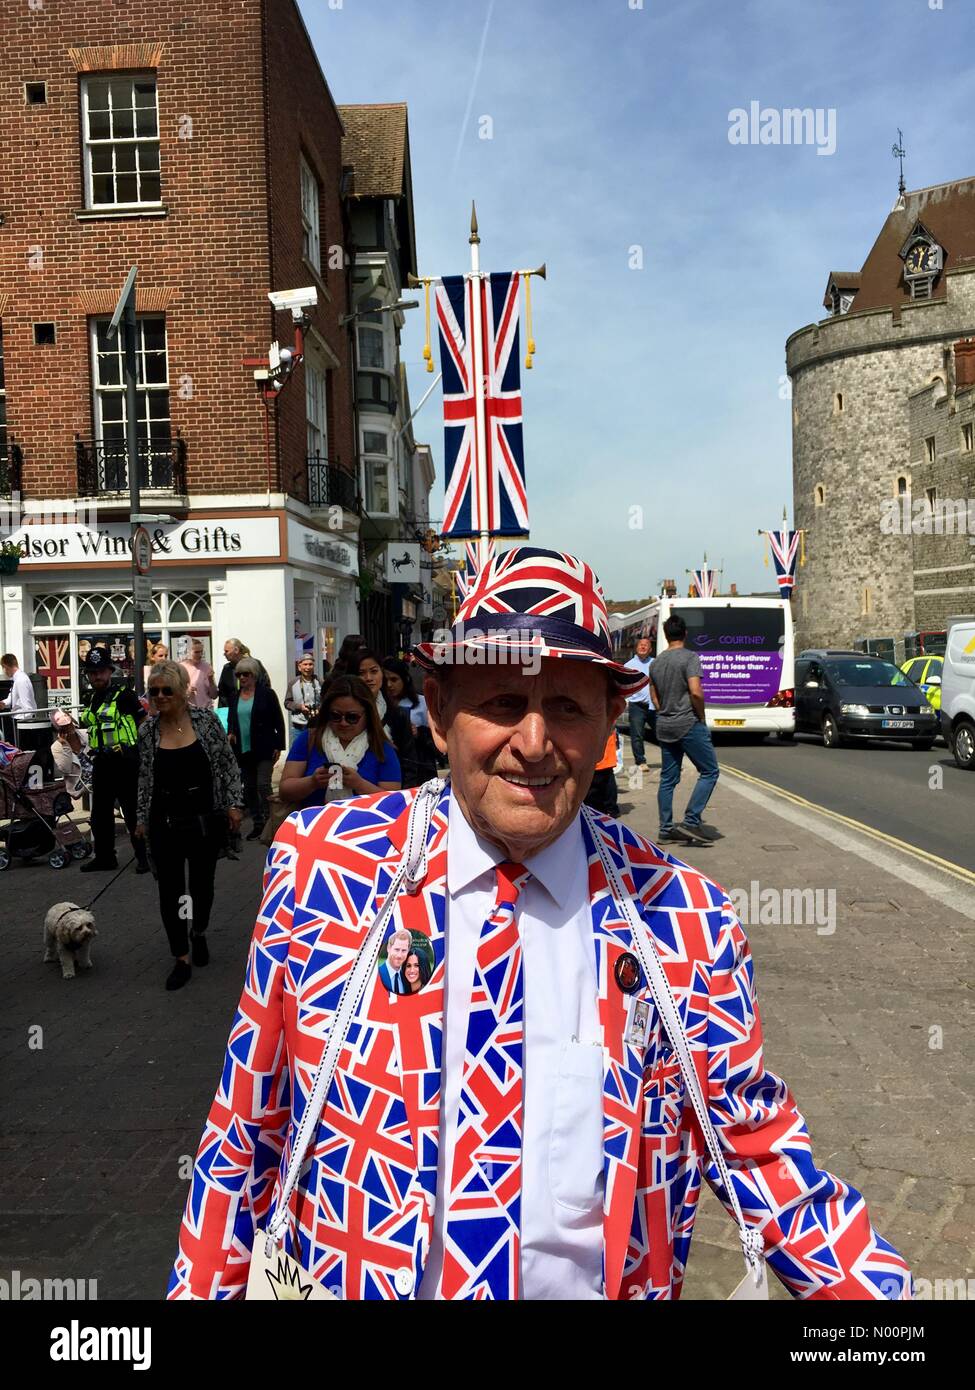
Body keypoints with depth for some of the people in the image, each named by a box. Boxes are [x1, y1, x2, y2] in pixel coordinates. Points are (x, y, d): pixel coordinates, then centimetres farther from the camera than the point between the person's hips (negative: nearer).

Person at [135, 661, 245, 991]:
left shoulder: (205, 719, -6)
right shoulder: (148, 730, 0)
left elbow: (228, 764, -1)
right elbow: (145, 778, 10)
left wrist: (233, 803, -6)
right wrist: (142, 818, 11)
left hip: (206, 819, -1)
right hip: (165, 823, 1)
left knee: (202, 883, 13)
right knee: (169, 889, 1)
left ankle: (199, 933, 42)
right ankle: (181, 958, 15)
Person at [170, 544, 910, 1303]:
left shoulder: (685, 918, -16)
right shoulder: (319, 862, -17)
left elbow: (753, 1136, -3)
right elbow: (248, 1122, -7)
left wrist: (871, 1286, -13)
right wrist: (202, 1286, 0)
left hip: (601, 1282, 1)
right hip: (349, 1279, 0)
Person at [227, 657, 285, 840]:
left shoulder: (266, 693, -5)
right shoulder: (235, 696, 9)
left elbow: (278, 721, -4)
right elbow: (231, 720, 20)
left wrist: (279, 746, -7)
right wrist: (231, 733, -2)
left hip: (264, 749, -5)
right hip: (243, 750, 5)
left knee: (263, 785, -11)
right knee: (249, 788, 9)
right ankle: (257, 823, 18)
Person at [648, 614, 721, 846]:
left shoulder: (657, 662, 11)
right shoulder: (690, 657, -10)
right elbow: (696, 692, -20)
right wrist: (701, 717, -7)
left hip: (664, 727, 7)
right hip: (688, 724, -7)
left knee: (668, 778, 10)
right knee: (709, 771, 2)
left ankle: (666, 829, 12)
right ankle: (691, 821, -5)